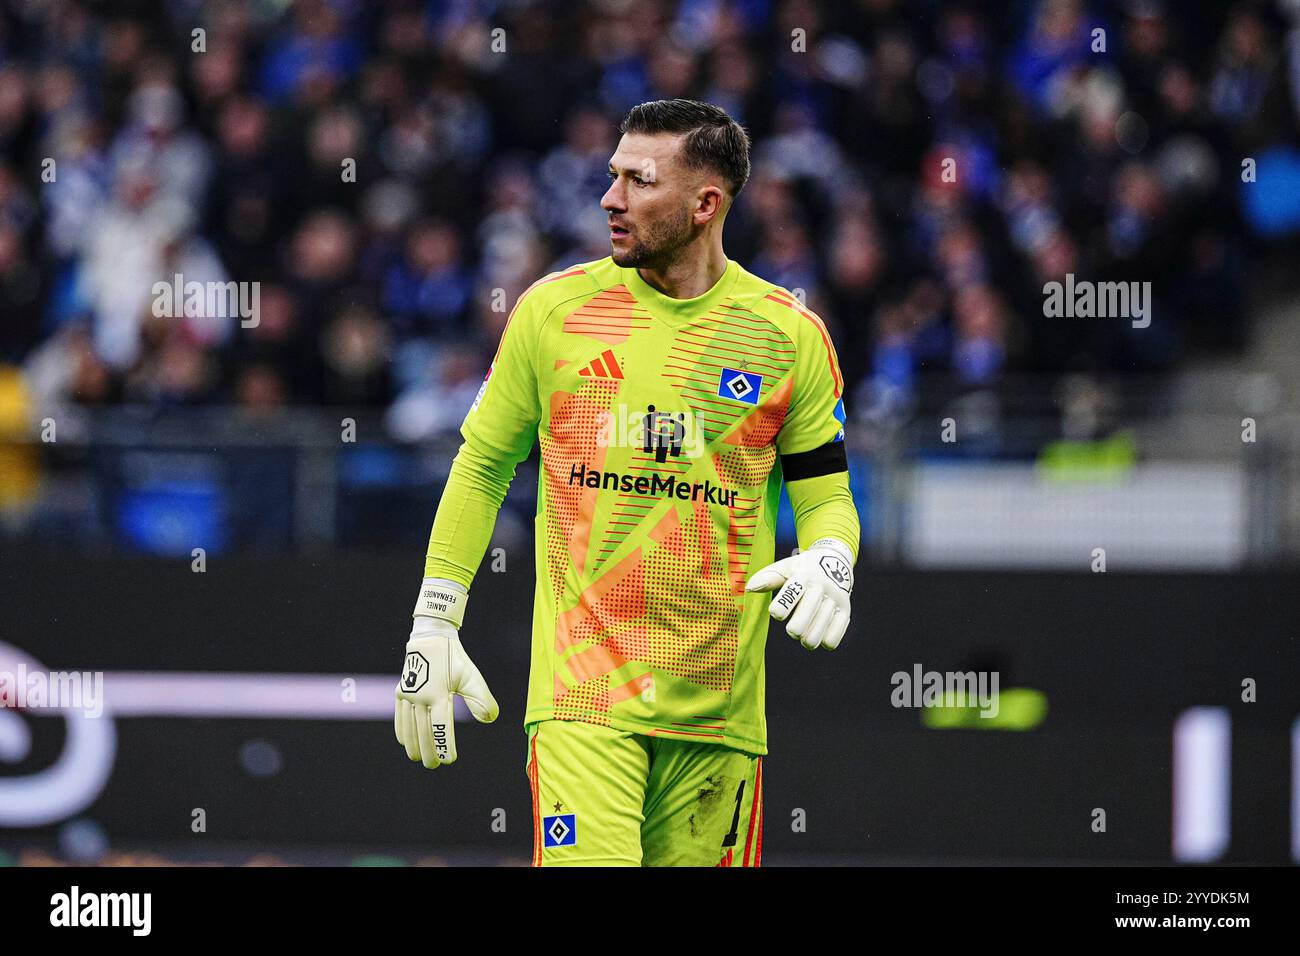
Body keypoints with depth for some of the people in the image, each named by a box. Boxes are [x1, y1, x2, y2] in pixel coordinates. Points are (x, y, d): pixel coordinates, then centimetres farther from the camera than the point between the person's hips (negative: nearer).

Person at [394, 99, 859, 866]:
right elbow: (481, 469, 12)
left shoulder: (790, 334, 3)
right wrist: (432, 626, 9)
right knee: (585, 861, -20)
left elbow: (826, 497, 9)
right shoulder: (552, 310, 4)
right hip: (581, 685, -1)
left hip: (718, 705, 1)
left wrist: (829, 565, -15)